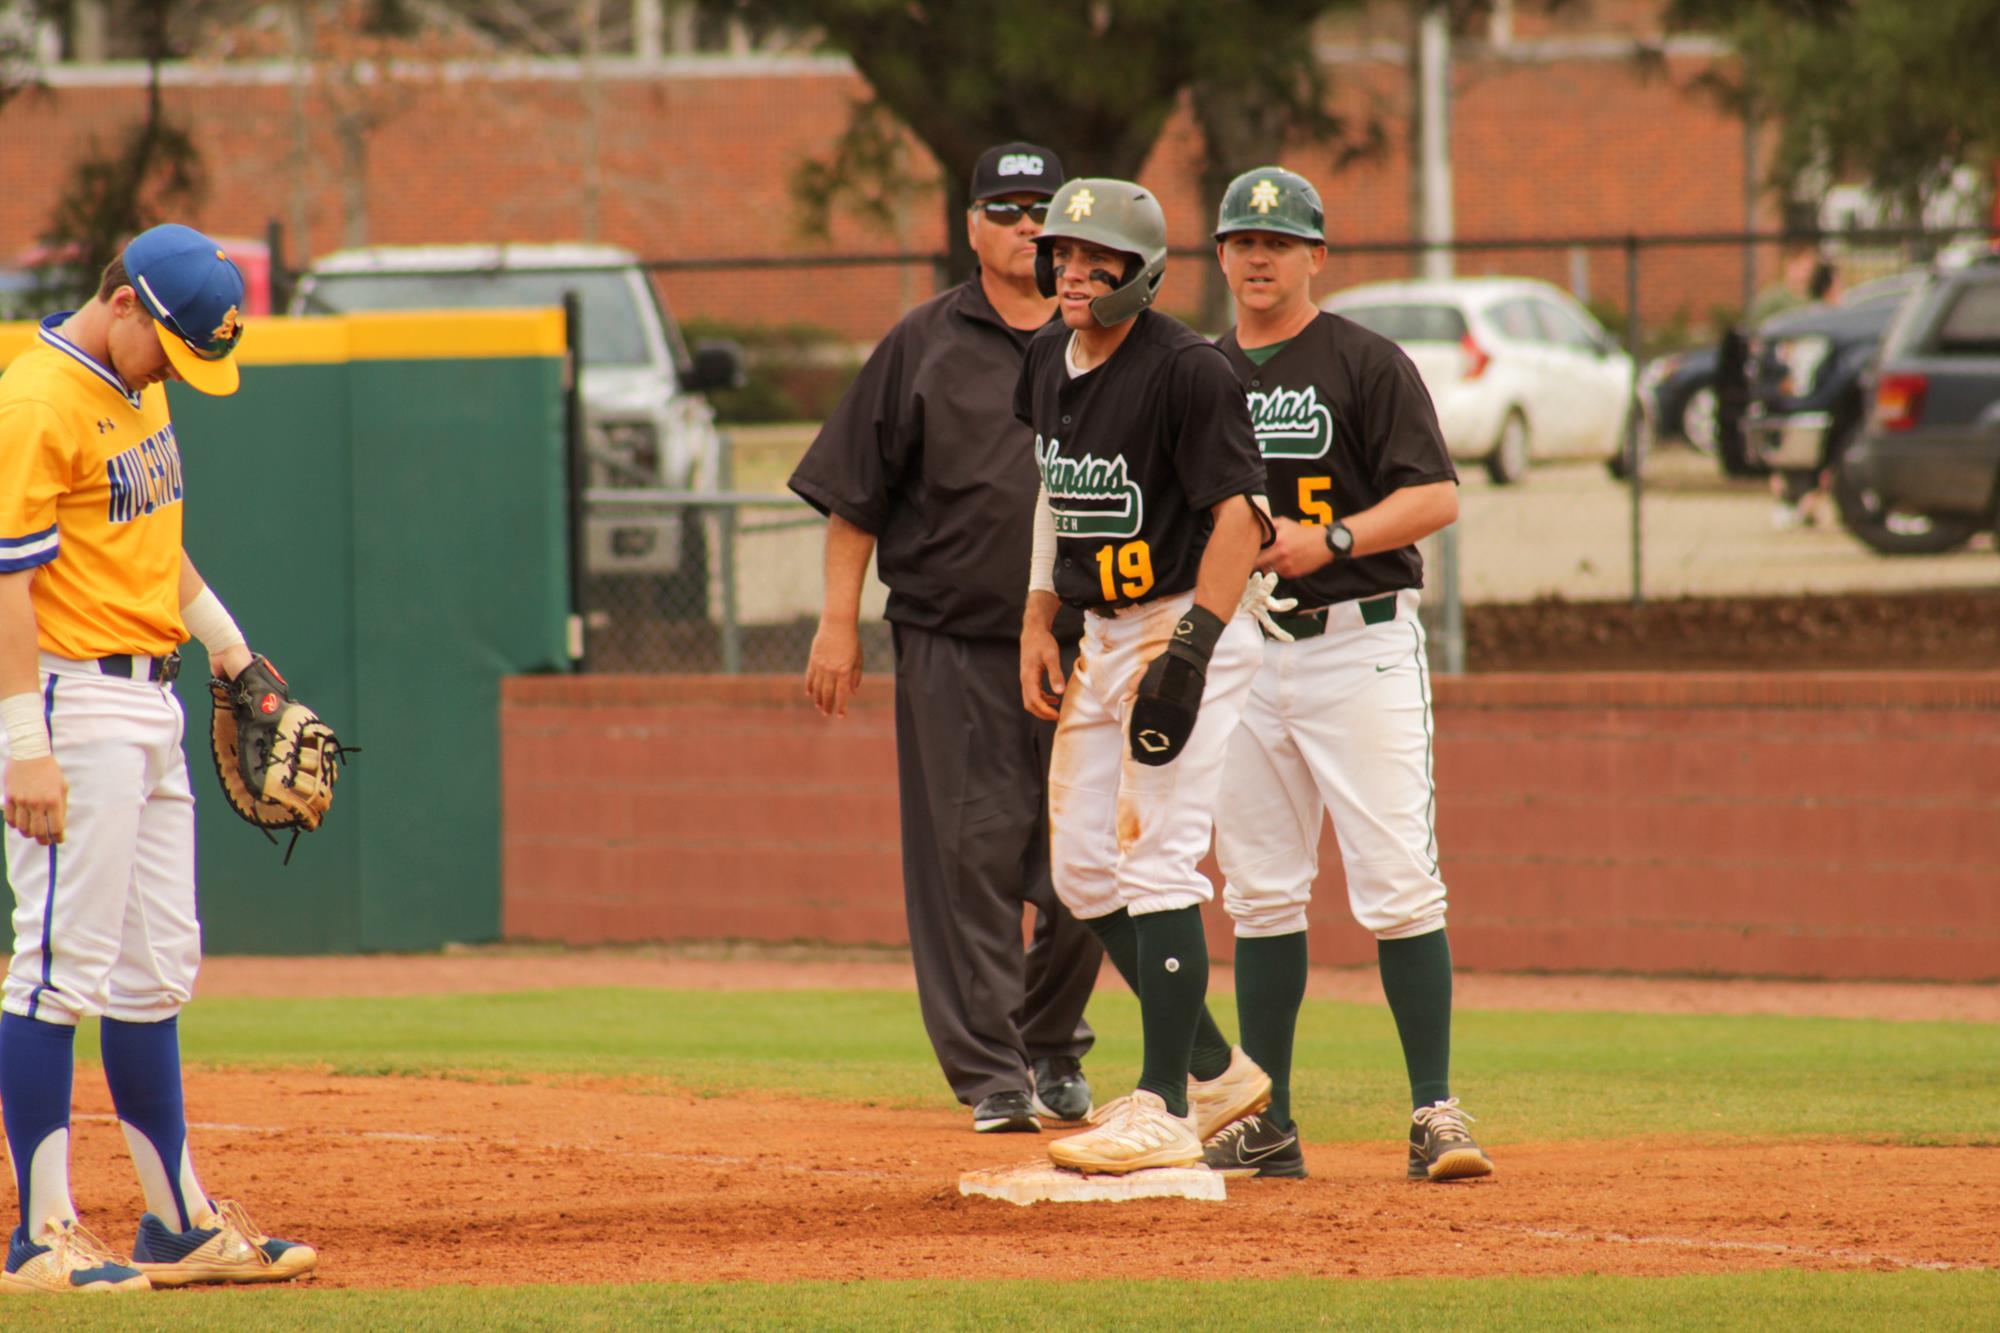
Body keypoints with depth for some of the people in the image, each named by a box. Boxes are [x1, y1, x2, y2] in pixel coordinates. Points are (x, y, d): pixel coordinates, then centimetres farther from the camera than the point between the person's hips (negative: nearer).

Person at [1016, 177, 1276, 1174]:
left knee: (1156, 865, -13)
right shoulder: (1050, 360, 8)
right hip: (1100, 636, 9)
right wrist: (1037, 624, 14)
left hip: (1188, 624, -9)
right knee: (1084, 874, 10)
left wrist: (1189, 653, -26)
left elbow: (1237, 514, -21)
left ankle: (1165, 1111, -10)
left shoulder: (1186, 371, -18)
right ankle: (1213, 1071, 22)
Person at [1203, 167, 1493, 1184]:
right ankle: (1265, 1126, 11)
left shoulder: (1366, 364, -3)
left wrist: (1331, 539, -21)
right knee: (1258, 893, 6)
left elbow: (1436, 496, -10)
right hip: (1240, 652, 5)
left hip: (1360, 647, -5)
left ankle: (1435, 1113, -9)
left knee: (1397, 887, -10)